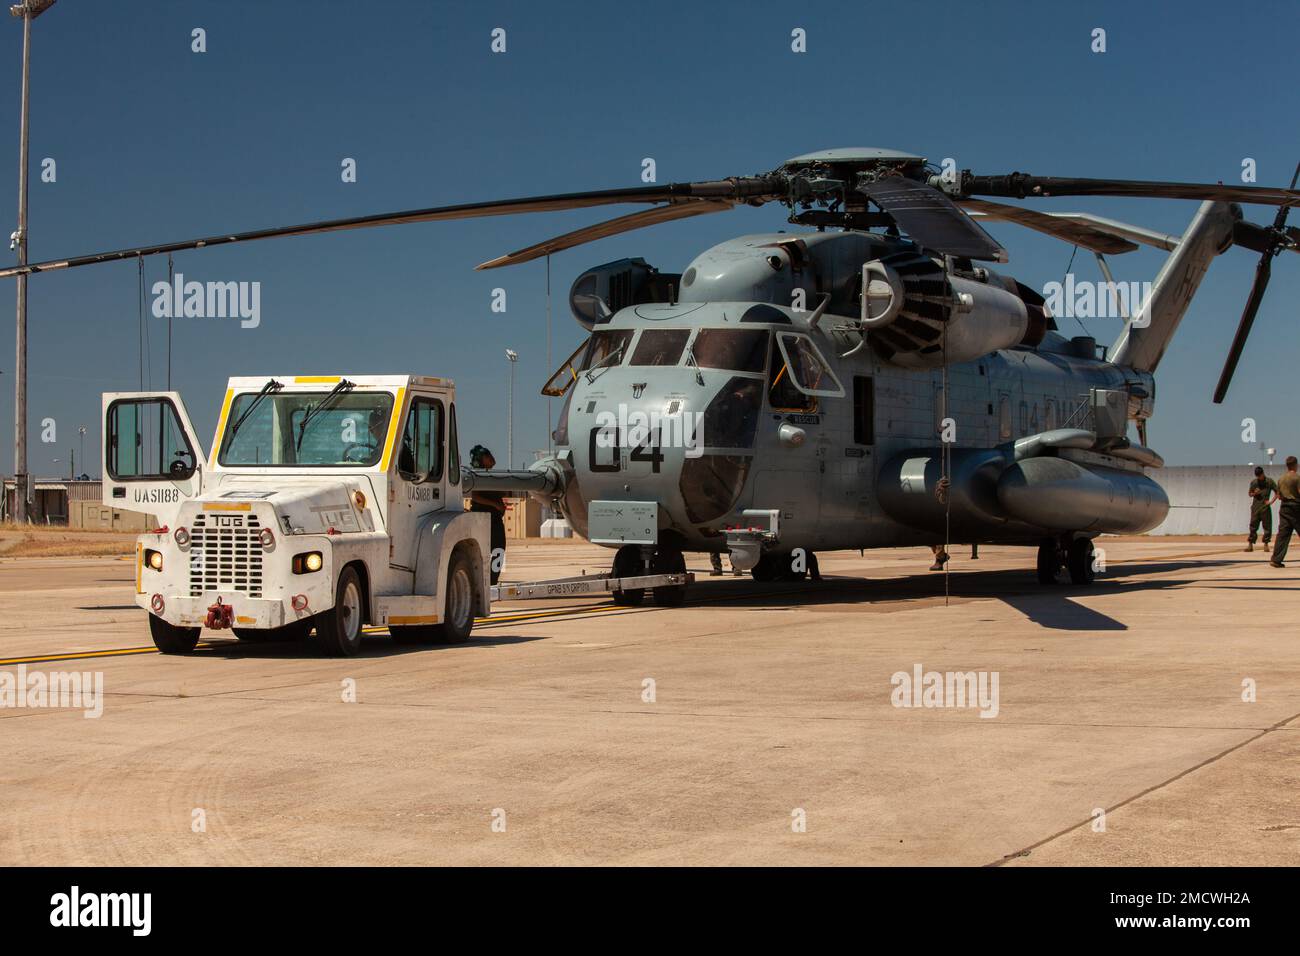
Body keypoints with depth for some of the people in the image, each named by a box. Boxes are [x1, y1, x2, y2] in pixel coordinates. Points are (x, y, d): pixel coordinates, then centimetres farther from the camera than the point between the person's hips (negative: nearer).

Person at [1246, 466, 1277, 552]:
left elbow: (1277, 492, 3)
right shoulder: (1253, 482, 5)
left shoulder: (1269, 481, -2)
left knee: (1267, 526, 0)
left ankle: (1266, 544, 9)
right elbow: (1249, 493, 16)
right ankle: (1250, 544, 2)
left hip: (1265, 507, -1)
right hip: (1255, 507, 1)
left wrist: (1271, 501, -8)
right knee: (1253, 526, 0)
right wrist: (1254, 493, -7)